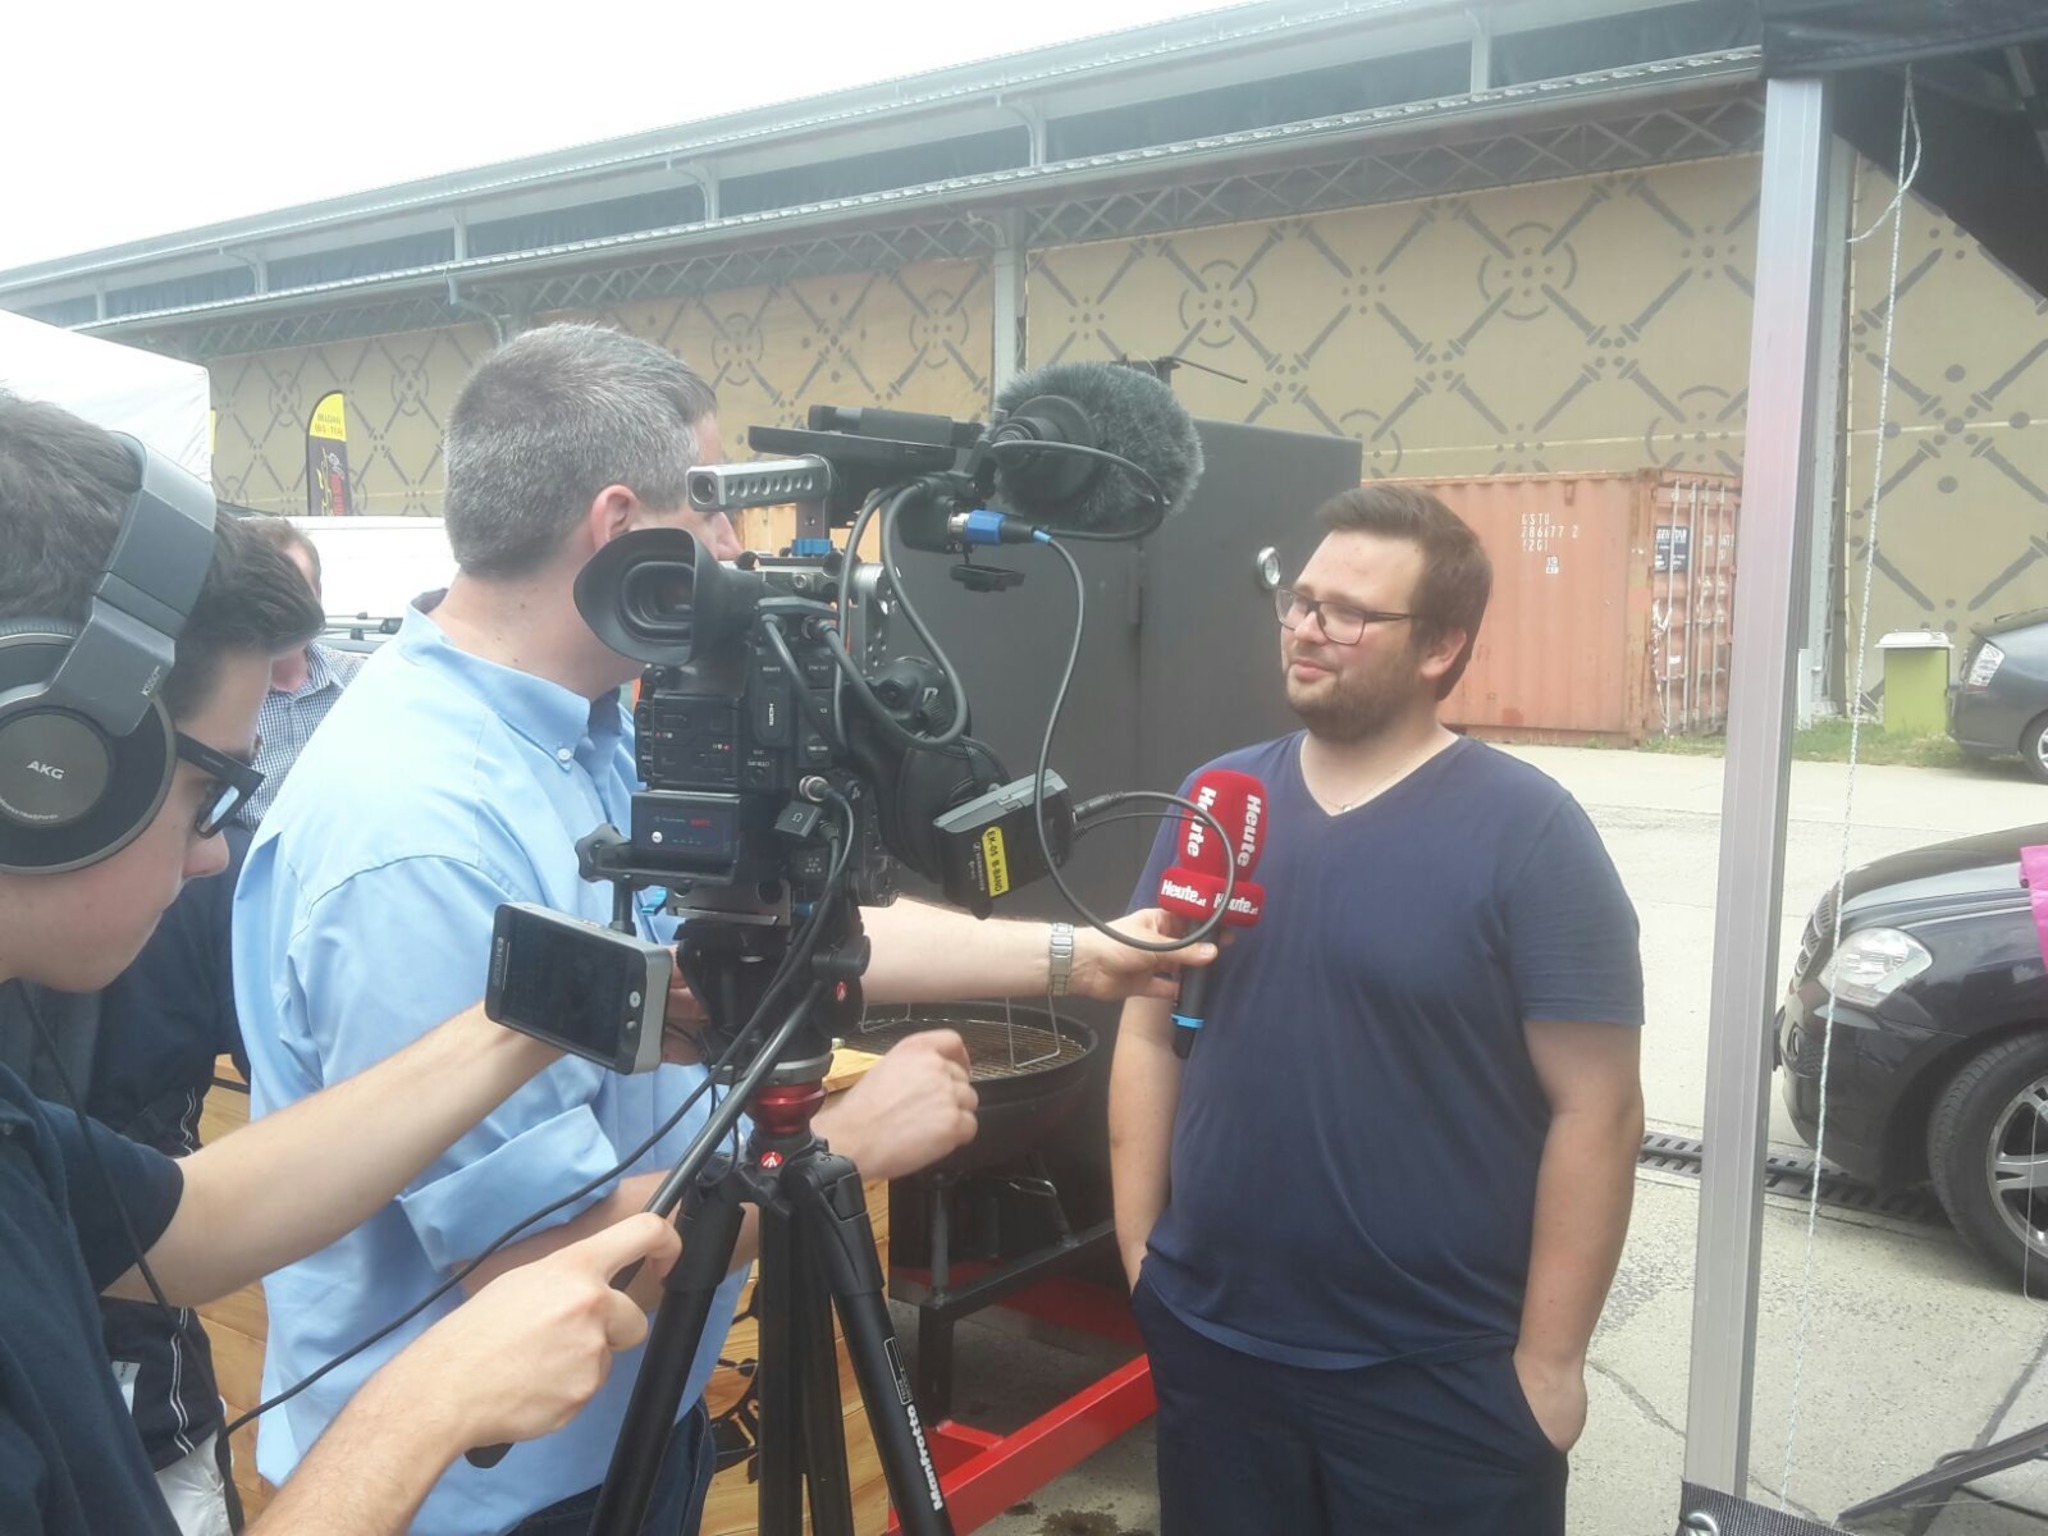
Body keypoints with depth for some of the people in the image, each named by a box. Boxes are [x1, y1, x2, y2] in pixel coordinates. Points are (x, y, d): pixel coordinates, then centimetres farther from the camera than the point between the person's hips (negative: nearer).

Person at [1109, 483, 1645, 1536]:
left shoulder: (1527, 831, -11)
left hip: (1442, 1374, -4)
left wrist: (1549, 1357, -11)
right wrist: (1137, 1249, 3)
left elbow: (1596, 1109, -11)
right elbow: (1149, 1033, 7)